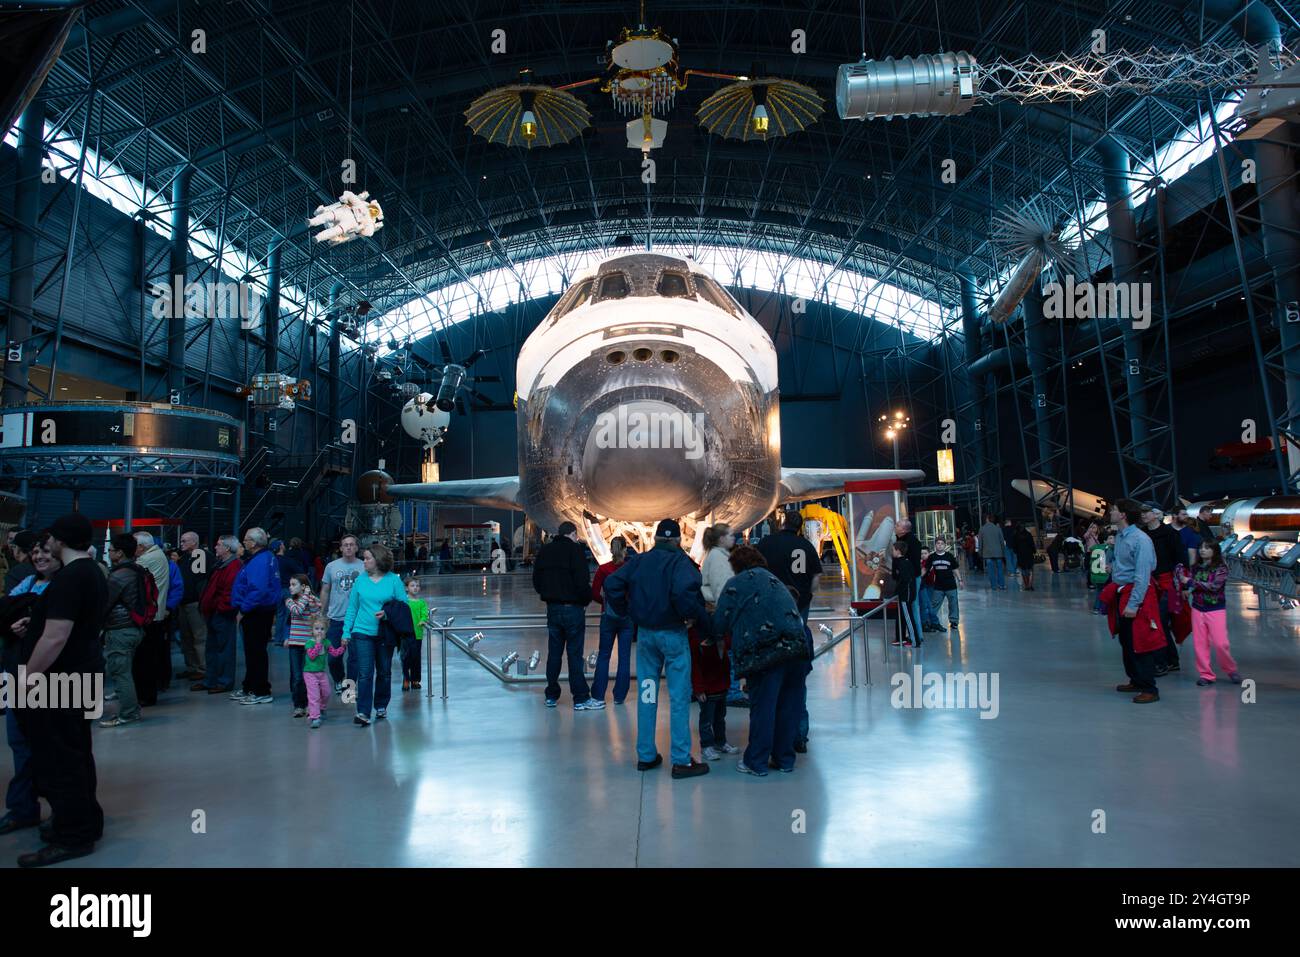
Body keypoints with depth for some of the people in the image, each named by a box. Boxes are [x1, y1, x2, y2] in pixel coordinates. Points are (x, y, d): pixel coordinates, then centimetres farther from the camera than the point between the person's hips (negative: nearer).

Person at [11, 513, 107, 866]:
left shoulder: (67, 579, -21)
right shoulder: (93, 573, 11)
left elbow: (55, 639, -26)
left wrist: (27, 679, -18)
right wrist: (36, 623, 18)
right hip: (83, 674, 10)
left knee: (57, 759, -2)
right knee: (74, 754, 18)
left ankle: (73, 837, 5)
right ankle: (84, 821, 29)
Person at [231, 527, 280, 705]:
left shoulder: (259, 561, -20)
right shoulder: (268, 556, 11)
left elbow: (258, 590, -29)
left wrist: (243, 610, -21)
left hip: (256, 613, -10)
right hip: (264, 611, 10)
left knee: (256, 652, -3)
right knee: (253, 651, 18)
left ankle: (262, 692, 4)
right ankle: (250, 688, 28)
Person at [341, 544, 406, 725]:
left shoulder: (393, 580, -3)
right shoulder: (360, 580, 3)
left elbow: (404, 606, -2)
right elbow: (352, 607, 6)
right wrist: (346, 632, 3)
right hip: (363, 632, 0)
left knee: (384, 672, 12)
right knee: (365, 673, -8)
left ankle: (381, 706, 30)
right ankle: (363, 713, -7)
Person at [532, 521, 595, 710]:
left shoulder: (544, 550, 9)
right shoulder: (575, 549, -11)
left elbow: (536, 581, 12)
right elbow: (582, 581, -17)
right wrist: (587, 599, -1)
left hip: (552, 608, 6)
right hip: (573, 608, -6)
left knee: (553, 652, 13)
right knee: (575, 654, -1)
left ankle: (552, 696, 19)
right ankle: (581, 699, 3)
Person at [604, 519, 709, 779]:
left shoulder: (639, 561, 6)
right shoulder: (680, 561, -9)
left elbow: (612, 584, 0)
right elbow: (684, 591, -26)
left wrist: (626, 612, 9)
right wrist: (695, 615, -12)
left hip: (645, 633, 5)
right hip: (673, 633, -5)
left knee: (646, 694, 13)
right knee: (679, 697, 1)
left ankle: (646, 755, 20)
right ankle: (682, 761, 3)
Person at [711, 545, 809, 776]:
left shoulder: (736, 584, 7)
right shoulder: (774, 579, 27)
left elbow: (719, 624, 5)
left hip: (766, 649, -6)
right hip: (798, 644, 6)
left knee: (762, 706, 4)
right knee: (789, 705, 14)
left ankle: (756, 762, 14)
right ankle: (785, 759, 25)